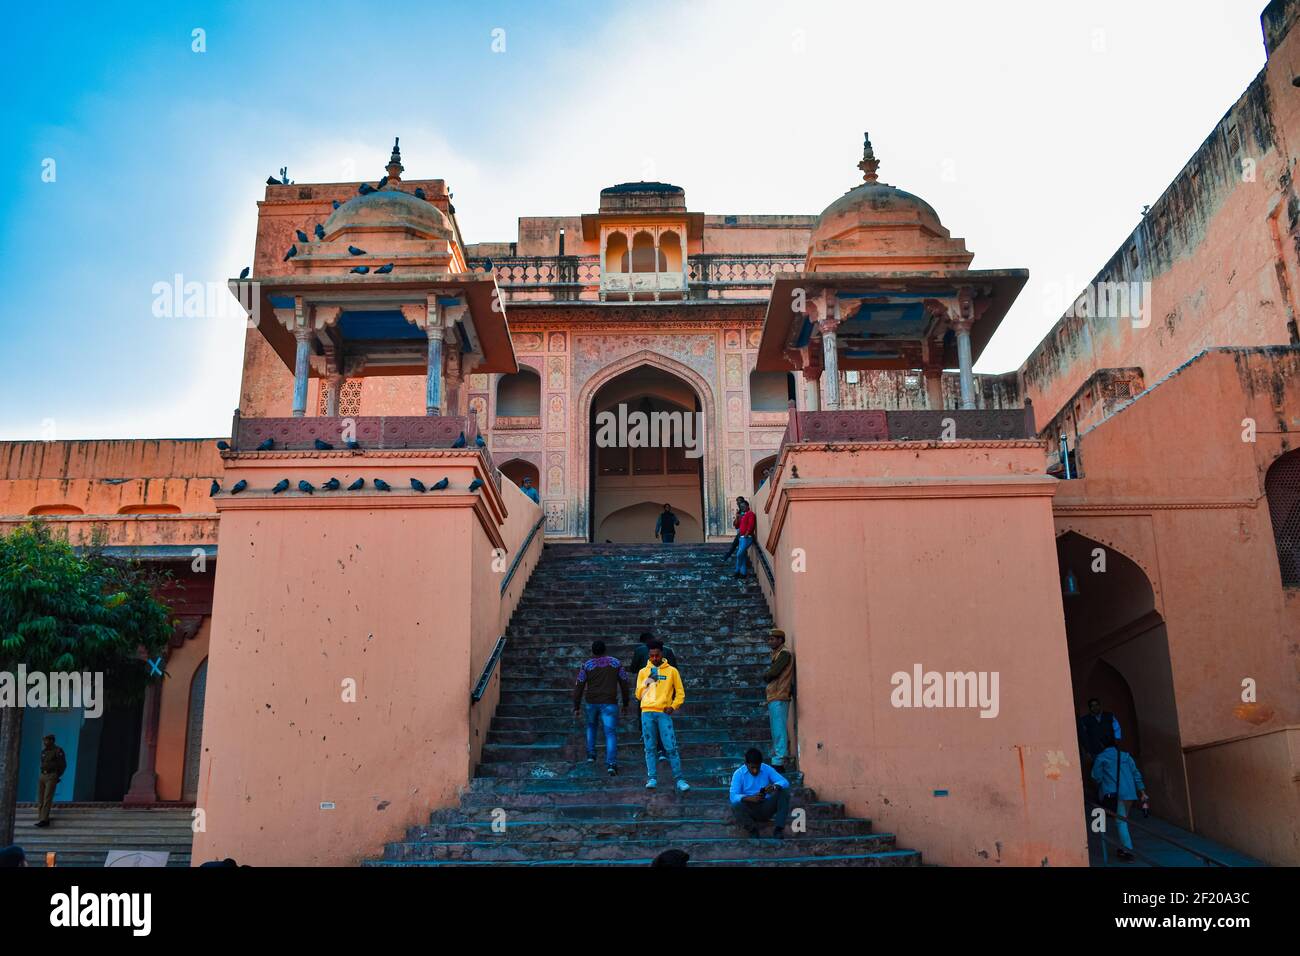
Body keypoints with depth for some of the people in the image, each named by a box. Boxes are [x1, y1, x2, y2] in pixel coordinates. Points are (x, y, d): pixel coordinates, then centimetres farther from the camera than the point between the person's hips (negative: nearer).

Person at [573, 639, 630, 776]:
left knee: (591, 727, 28)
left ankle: (591, 754, 23)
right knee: (611, 732, -4)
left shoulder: (587, 666, 1)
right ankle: (611, 763, -17)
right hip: (609, 703, -1)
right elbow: (624, 684, 5)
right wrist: (625, 703, 14)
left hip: (592, 703, 2)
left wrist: (576, 707, 5)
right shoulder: (616, 663, 3)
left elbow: (579, 687, 0)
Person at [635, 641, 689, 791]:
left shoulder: (672, 671, 8)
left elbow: (680, 693, 9)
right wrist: (647, 681, -3)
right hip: (647, 713, 2)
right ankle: (651, 778, 5)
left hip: (663, 713, -2)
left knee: (671, 747, -6)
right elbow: (638, 695, 12)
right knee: (650, 748, 2)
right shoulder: (643, 672, 13)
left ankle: (679, 780, -3)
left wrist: (673, 706, -6)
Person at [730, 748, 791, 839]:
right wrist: (750, 798, -38)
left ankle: (778, 828, -23)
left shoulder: (767, 769, -2)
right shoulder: (738, 774, -9)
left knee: (784, 791, -20)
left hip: (766, 808, 3)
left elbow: (785, 782, -10)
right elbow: (733, 797, -20)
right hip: (750, 809, -3)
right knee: (735, 806, -33)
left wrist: (774, 787, -33)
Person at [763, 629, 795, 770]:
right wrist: (768, 674, 1)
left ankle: (779, 763, -14)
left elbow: (773, 672, -15)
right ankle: (777, 762, 14)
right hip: (774, 698, 10)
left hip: (779, 698, -10)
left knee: (779, 731, -12)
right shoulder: (777, 654, 23)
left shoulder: (784, 653, -7)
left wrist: (765, 674, 3)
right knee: (777, 731, 11)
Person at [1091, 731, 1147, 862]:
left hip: (1113, 793, -4)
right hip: (1129, 792, 4)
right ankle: (1125, 847, 20)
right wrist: (1142, 791, 10)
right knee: (1123, 819, 17)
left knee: (1120, 821, -4)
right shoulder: (1125, 756, 13)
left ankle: (1128, 849, -13)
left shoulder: (1101, 758, 1)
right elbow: (1136, 773, 10)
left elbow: (1096, 776, -2)